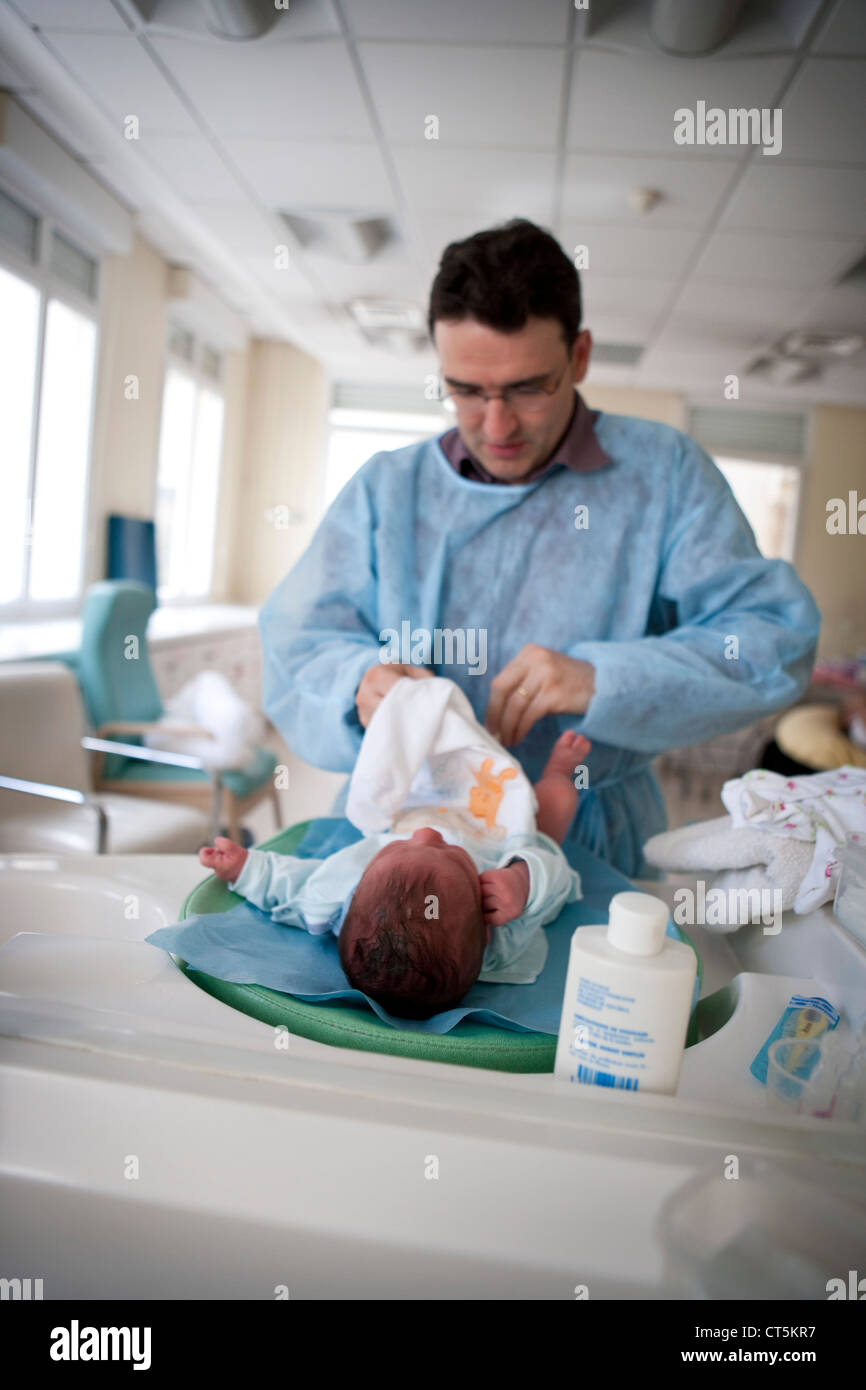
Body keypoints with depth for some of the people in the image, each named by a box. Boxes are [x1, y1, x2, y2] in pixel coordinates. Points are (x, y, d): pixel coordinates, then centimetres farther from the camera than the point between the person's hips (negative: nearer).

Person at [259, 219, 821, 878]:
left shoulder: (664, 471, 3)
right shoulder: (385, 488, 9)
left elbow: (778, 634, -5)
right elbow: (295, 643, 3)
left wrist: (604, 680, -20)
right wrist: (359, 680, -21)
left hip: (591, 848, -2)